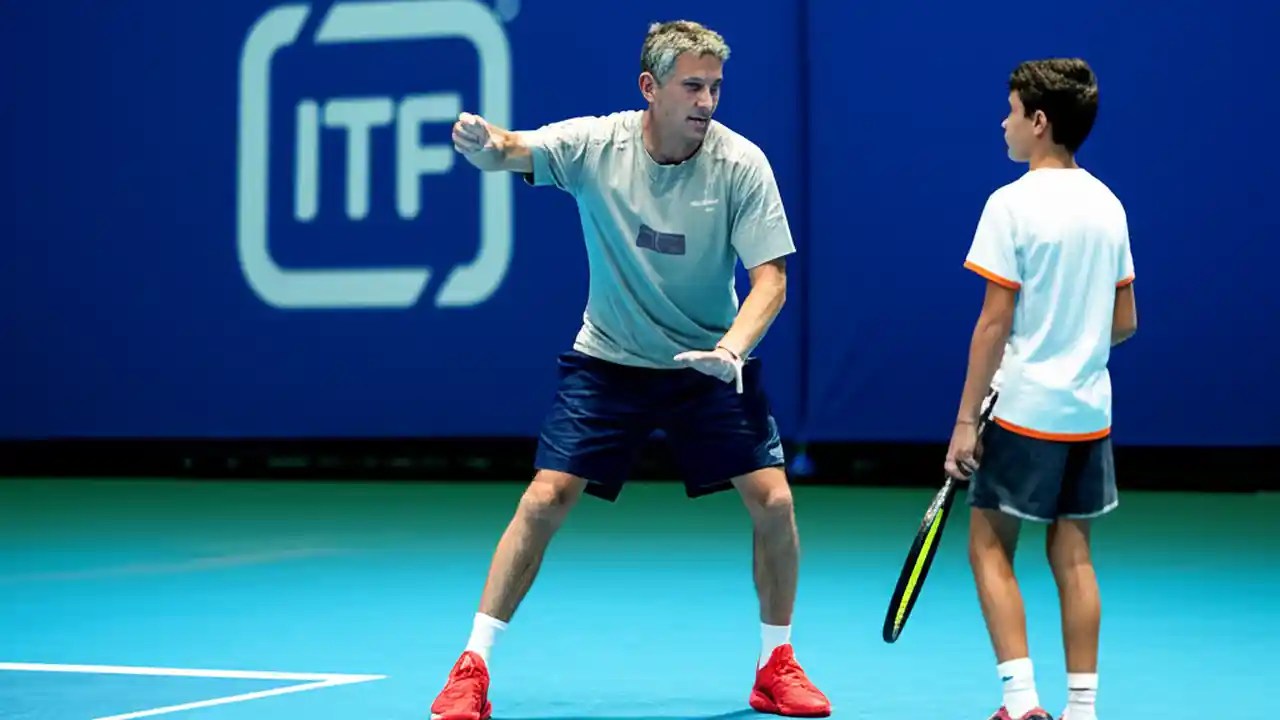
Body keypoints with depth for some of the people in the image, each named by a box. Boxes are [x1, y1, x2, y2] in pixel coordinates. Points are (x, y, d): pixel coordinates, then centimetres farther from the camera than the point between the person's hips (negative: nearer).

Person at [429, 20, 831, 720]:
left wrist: (731, 347, -33)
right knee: (545, 498, -10)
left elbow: (770, 278, -15)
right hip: (607, 360, 0)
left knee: (772, 501, -9)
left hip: (710, 365, 1)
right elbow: (510, 151, -28)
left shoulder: (742, 164, -15)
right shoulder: (595, 144, -14)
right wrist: (482, 141, -53)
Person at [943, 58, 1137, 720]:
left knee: (990, 548, 4)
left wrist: (965, 422, -10)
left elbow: (995, 323, -14)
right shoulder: (1107, 205, 7)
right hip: (1089, 414, 6)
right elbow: (1125, 321, 12)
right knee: (1072, 554, 10)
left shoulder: (1013, 203, -12)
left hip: (1024, 412, -6)